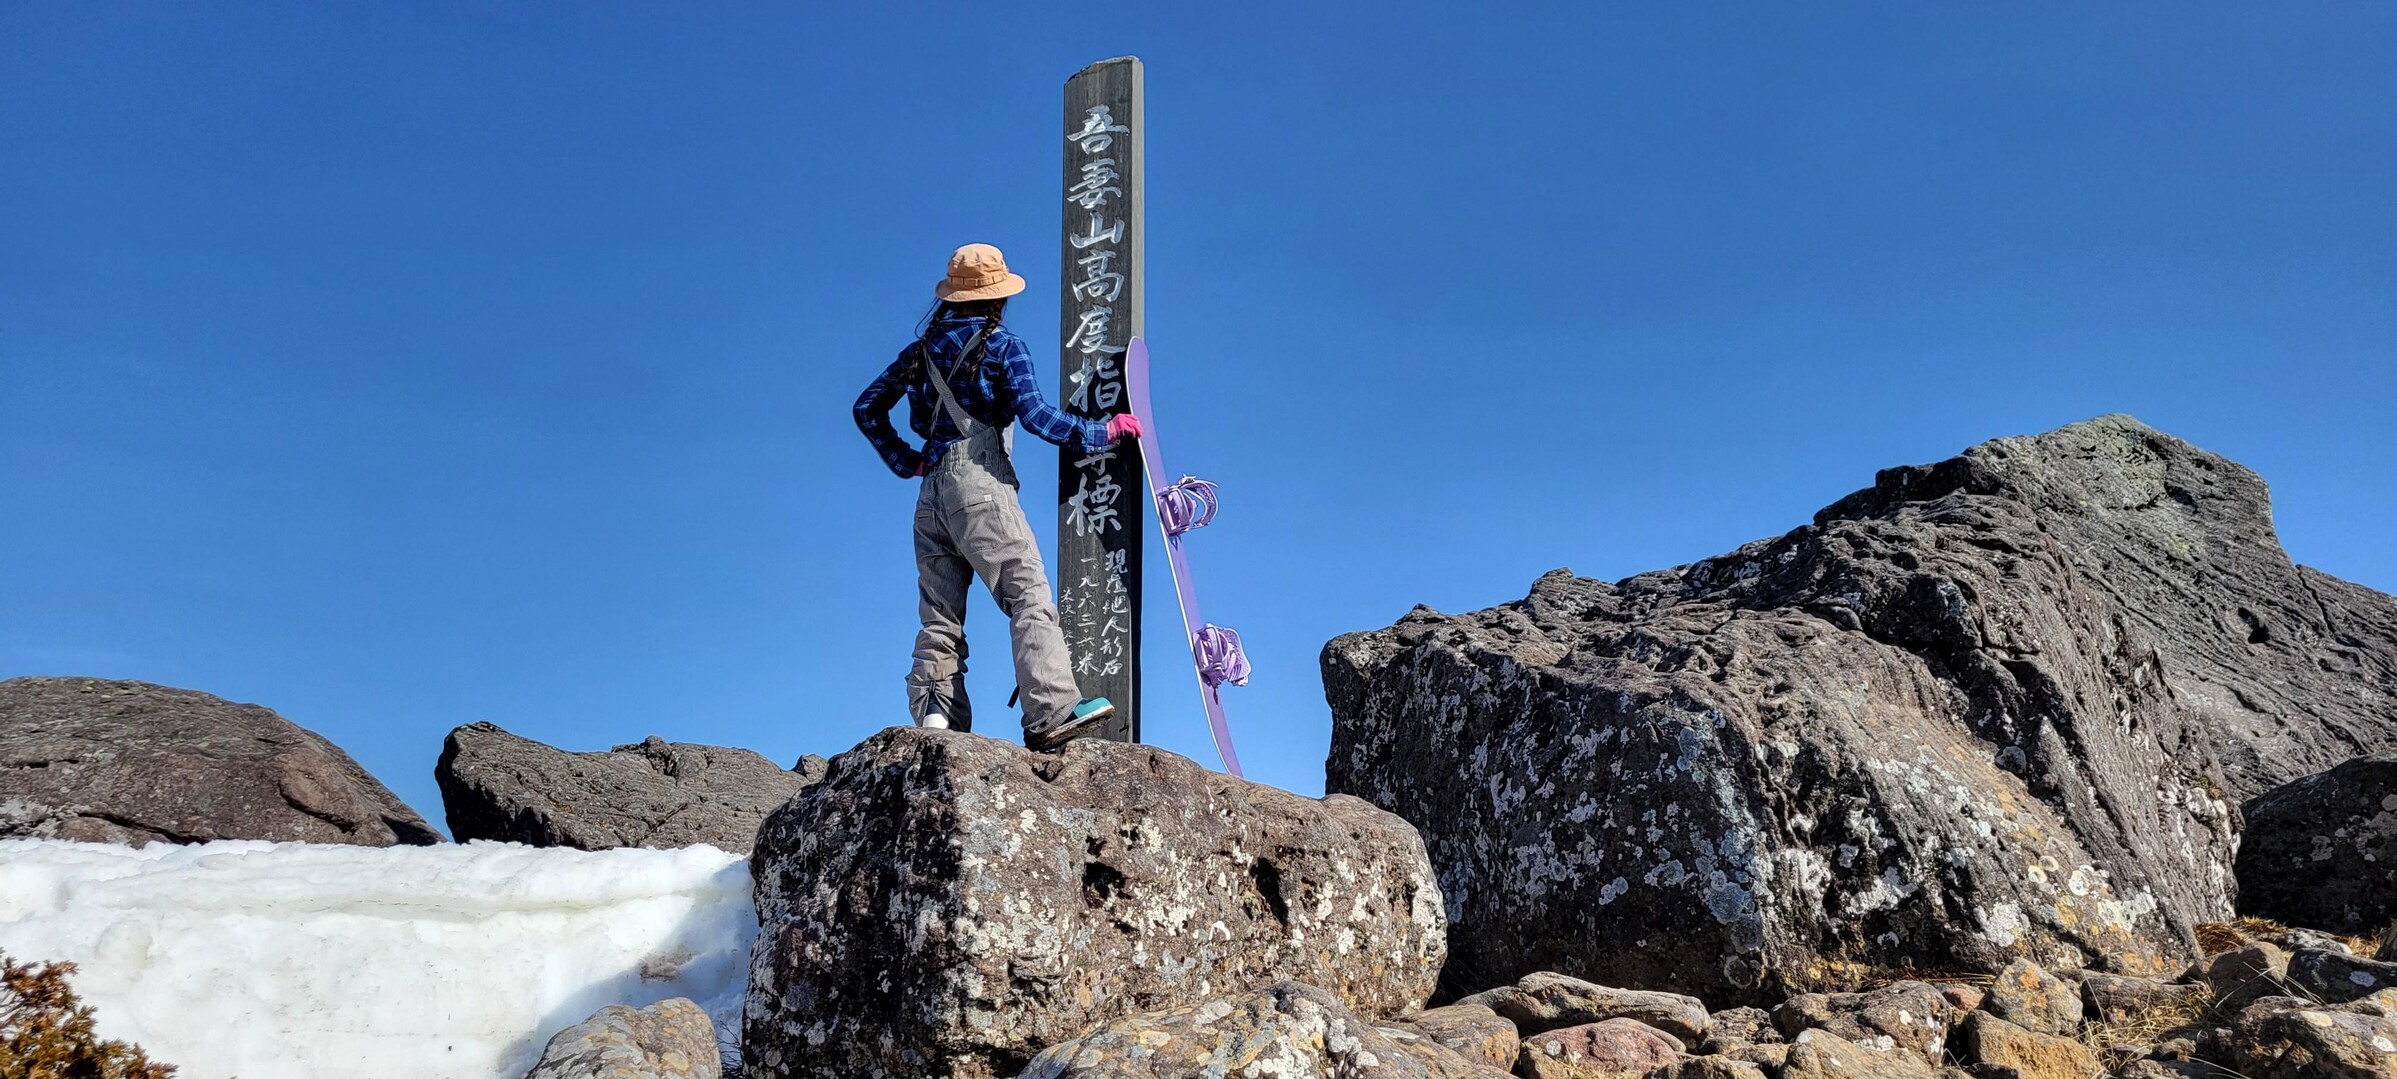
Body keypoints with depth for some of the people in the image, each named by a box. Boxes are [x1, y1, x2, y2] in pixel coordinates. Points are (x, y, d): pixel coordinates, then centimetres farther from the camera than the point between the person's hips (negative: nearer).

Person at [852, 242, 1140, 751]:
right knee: (1030, 595, -12)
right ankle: (1052, 712, -23)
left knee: (940, 615, 8)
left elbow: (867, 408, 22)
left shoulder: (924, 347, 19)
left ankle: (935, 717, -1)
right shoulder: (1004, 346, 2)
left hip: (931, 490, 7)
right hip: (978, 483, -7)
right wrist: (1103, 432, -1)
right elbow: (1035, 414, -10)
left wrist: (905, 461, 23)